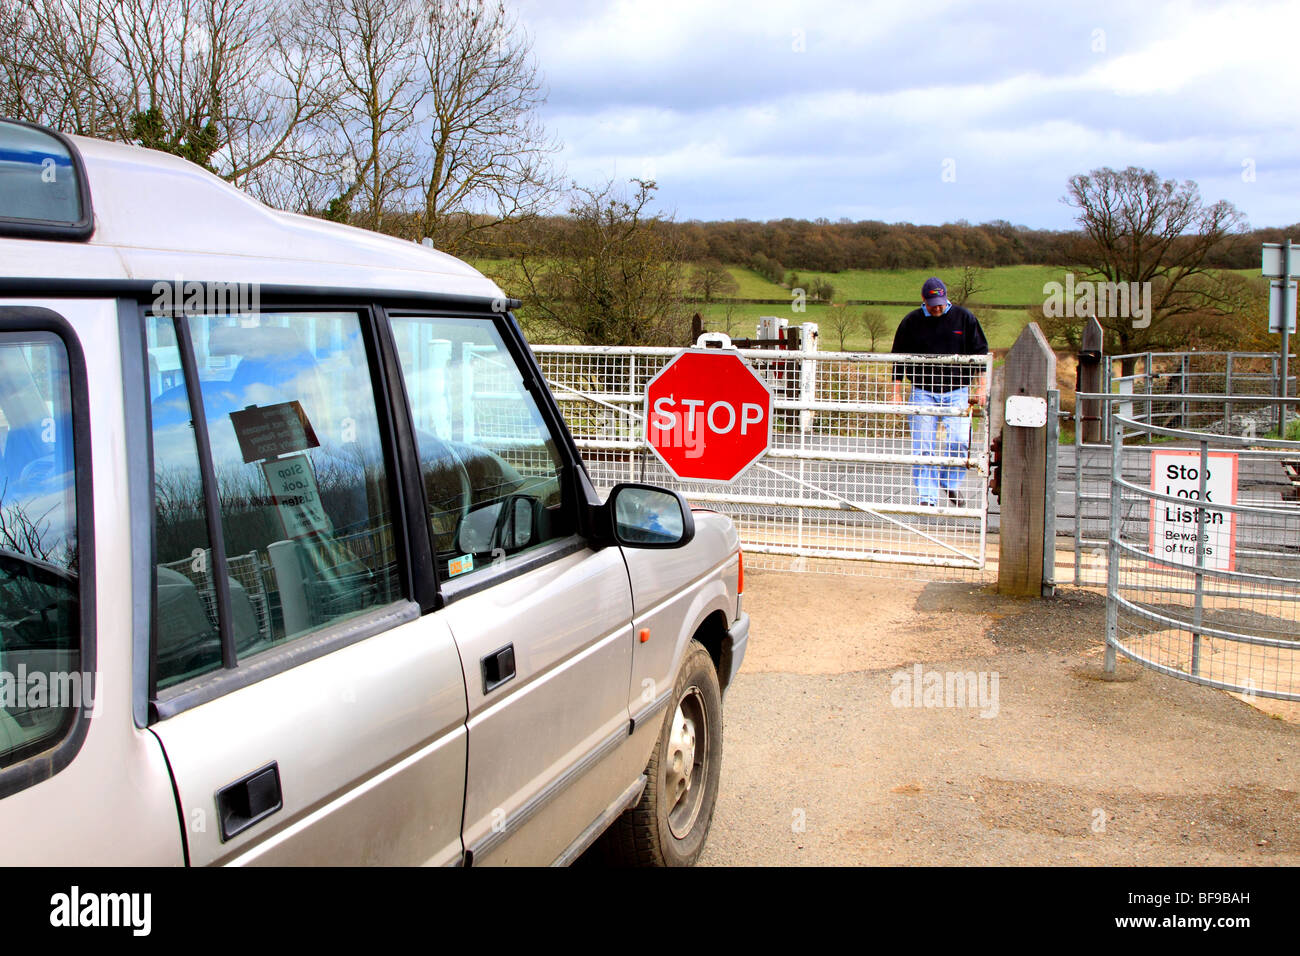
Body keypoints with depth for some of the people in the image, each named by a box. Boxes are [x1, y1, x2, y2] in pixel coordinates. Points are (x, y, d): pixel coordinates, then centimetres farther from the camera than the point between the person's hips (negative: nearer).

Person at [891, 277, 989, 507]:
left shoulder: (964, 318, 2)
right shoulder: (911, 322, 3)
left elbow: (980, 353, 9)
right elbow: (899, 360, 10)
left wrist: (981, 386, 3)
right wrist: (897, 393, 7)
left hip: (956, 391, 0)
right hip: (922, 391, 0)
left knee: (958, 441, -12)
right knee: (923, 446, -5)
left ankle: (951, 483, 13)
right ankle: (927, 497, 0)